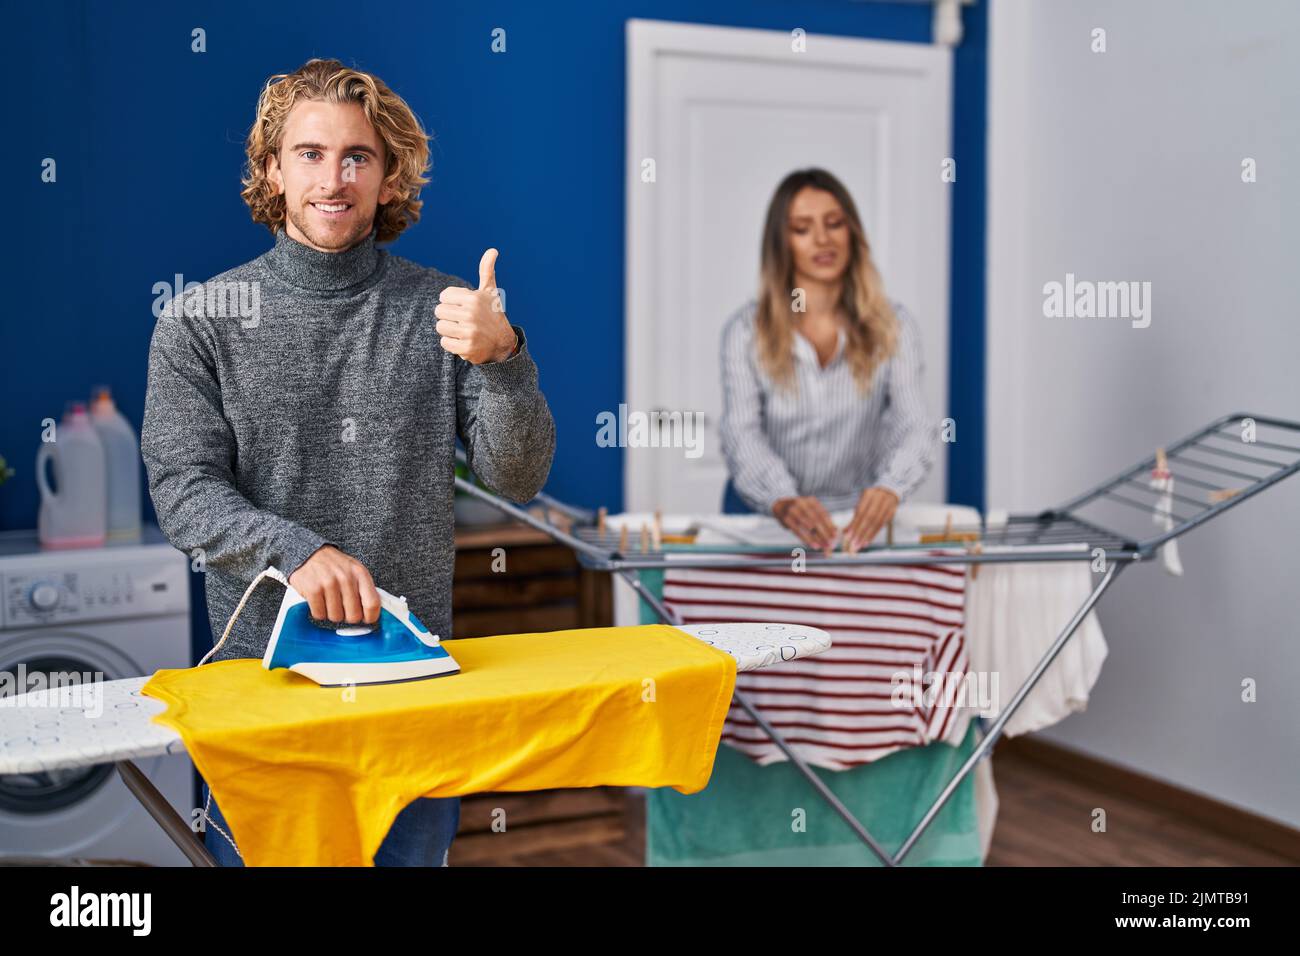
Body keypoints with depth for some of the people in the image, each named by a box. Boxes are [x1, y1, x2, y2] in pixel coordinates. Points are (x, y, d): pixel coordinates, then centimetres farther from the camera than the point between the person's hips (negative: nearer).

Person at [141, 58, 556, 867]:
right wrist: (299, 551, -26)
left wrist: (502, 360, -23)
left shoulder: (443, 311, 0)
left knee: (414, 848, 14)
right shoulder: (200, 322, -2)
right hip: (262, 665, -1)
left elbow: (518, 477, -5)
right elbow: (184, 493, -9)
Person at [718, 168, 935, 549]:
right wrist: (784, 502, -35)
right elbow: (742, 434, -15)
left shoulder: (893, 325, 0)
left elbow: (914, 425, -12)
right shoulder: (746, 329, -3)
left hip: (858, 517, 1)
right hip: (765, 514, 0)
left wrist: (889, 489, -35)